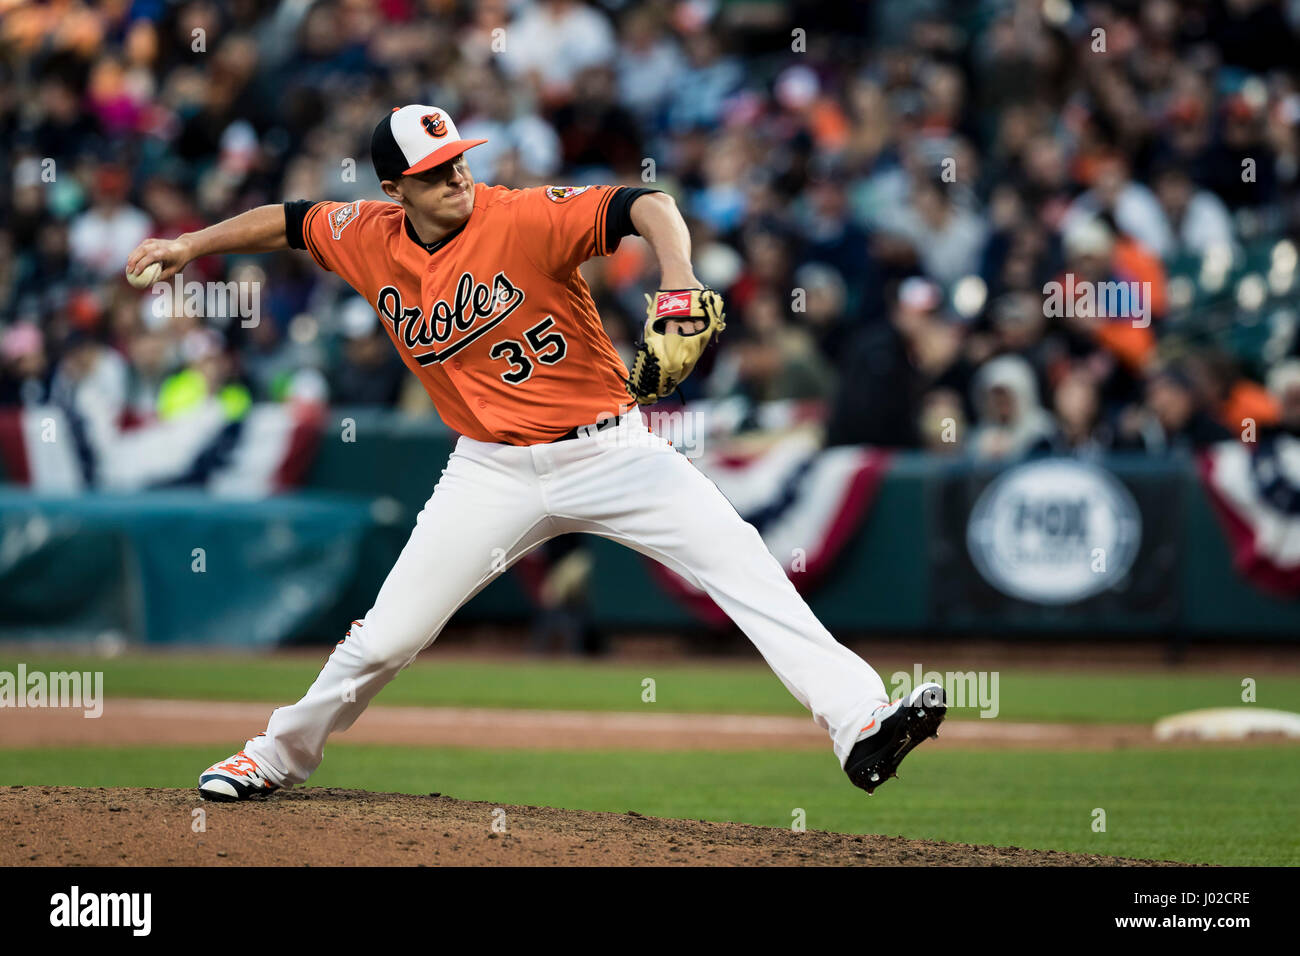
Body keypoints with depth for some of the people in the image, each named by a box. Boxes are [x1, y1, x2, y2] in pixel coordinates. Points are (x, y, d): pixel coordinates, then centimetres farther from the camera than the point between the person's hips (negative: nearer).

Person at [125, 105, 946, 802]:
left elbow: (647, 208, -29)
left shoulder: (527, 218, -16)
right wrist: (192, 245, 16)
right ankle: (280, 755, 26)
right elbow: (288, 222, 19)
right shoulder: (370, 241, -1)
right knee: (387, 637, 2)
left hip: (609, 449, -3)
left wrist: (678, 285, -46)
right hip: (494, 473, 3)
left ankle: (859, 721, -24)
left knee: (742, 564, -19)